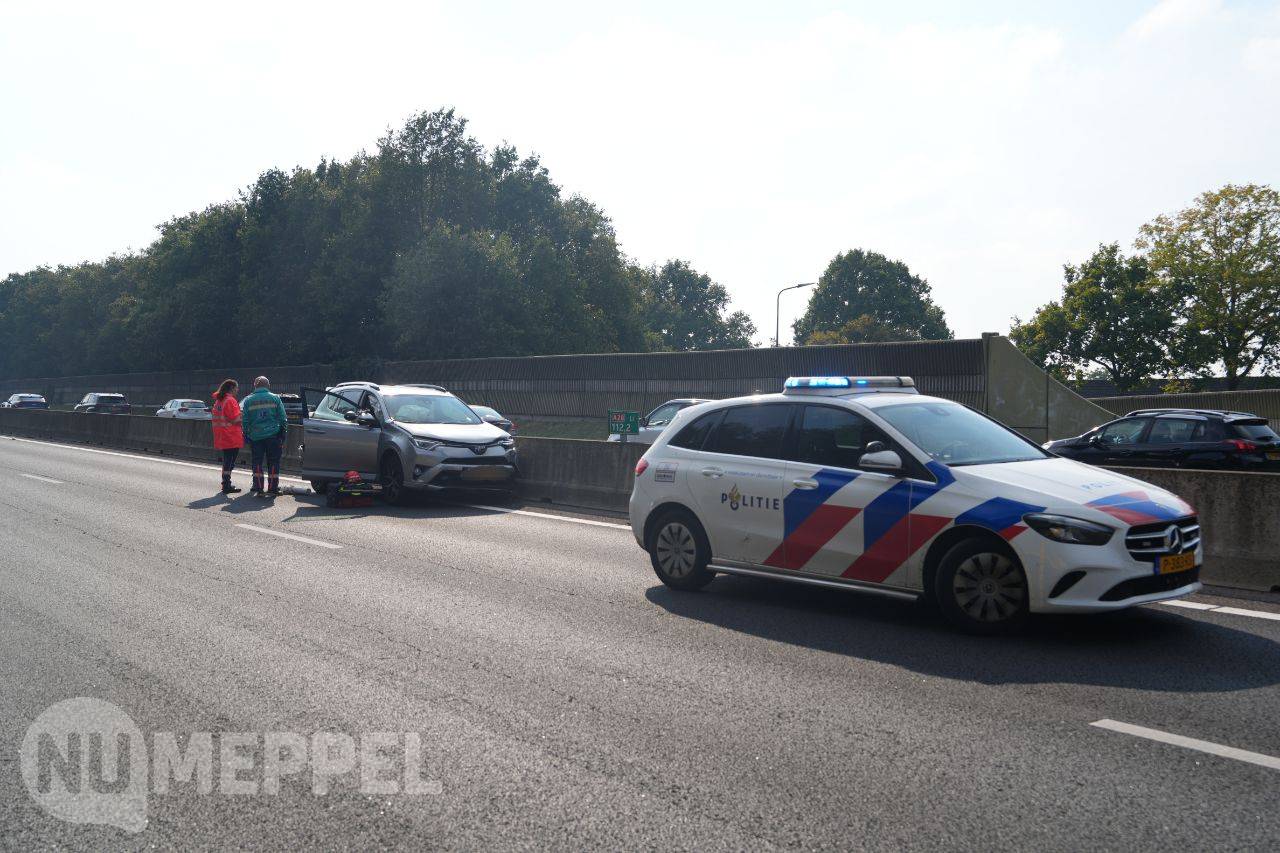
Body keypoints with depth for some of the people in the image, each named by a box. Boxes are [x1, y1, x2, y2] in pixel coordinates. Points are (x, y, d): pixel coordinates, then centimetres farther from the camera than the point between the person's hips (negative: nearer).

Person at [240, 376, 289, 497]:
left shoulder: (248, 400, 3)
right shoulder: (275, 398, 2)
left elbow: (244, 421, 4)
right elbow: (283, 419, 1)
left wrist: (246, 435, 12)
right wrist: (283, 436, 7)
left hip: (255, 436, 1)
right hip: (273, 436, -1)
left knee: (257, 462, 7)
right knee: (273, 462, 6)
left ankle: (258, 488, 3)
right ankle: (273, 488, 6)